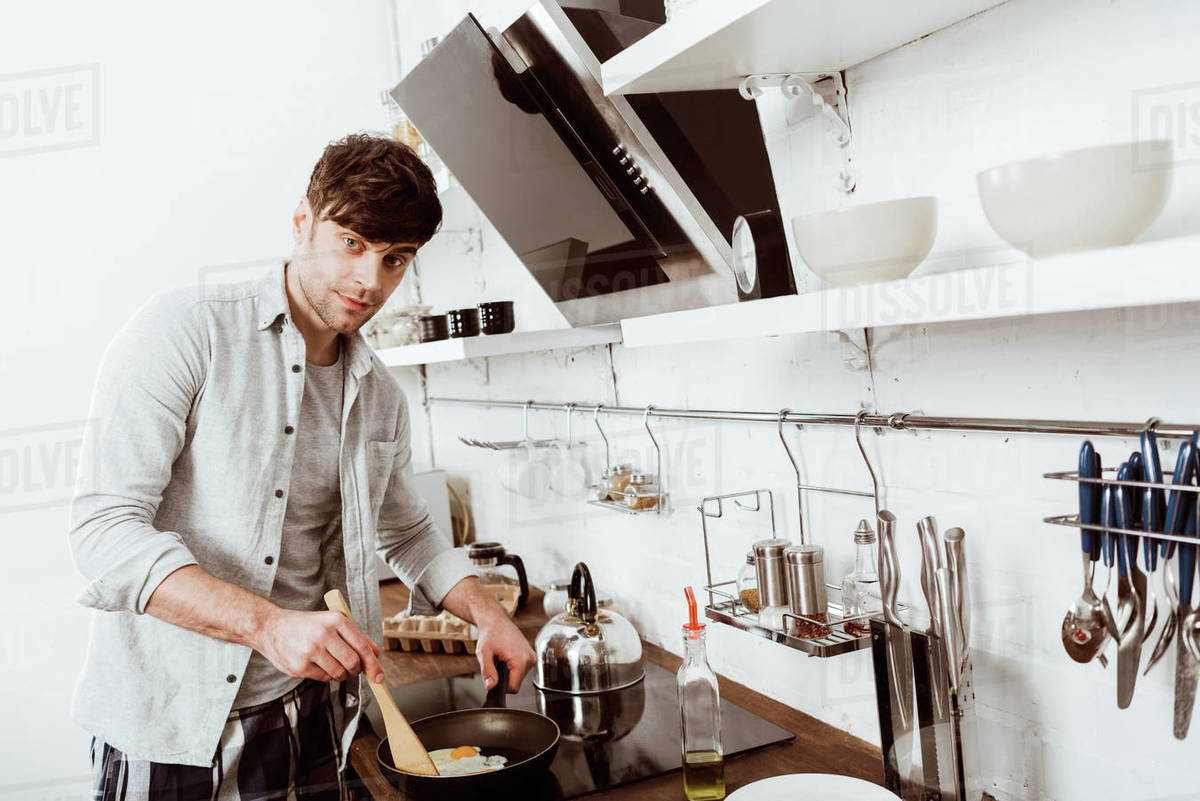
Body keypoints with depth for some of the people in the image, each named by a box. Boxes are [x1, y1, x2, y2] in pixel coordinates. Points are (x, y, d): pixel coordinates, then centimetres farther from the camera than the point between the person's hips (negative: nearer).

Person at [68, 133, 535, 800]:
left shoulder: (381, 395, 7)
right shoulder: (188, 329, -12)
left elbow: (407, 533, 21)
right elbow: (106, 528, -19)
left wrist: (488, 614, 5)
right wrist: (269, 624, -30)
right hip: (168, 723, -4)